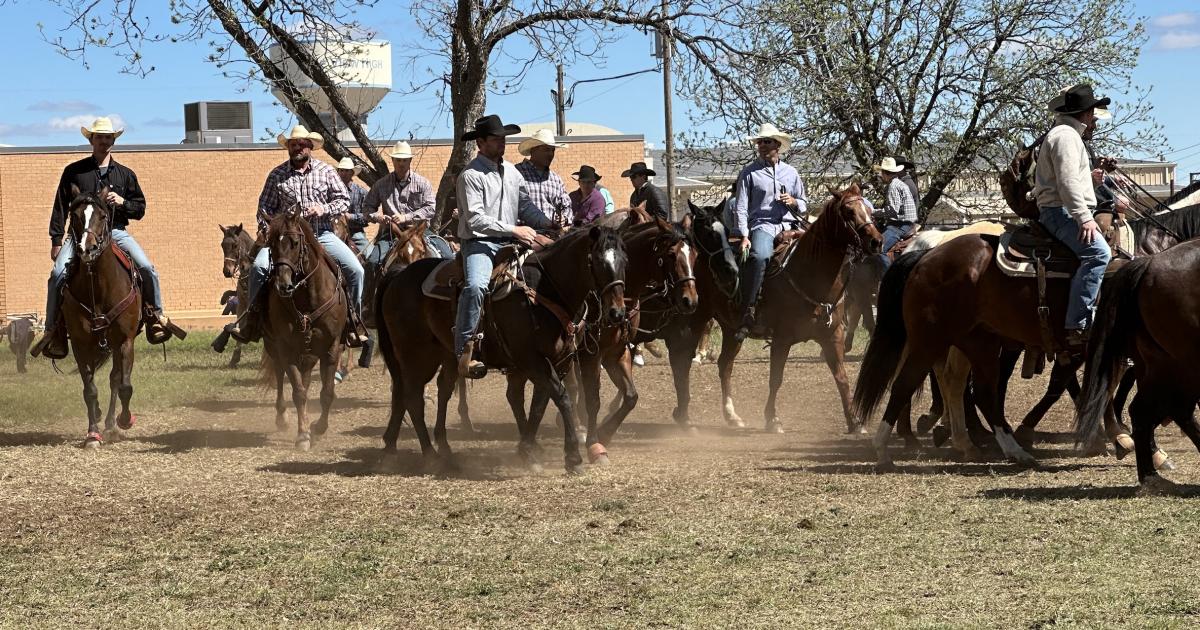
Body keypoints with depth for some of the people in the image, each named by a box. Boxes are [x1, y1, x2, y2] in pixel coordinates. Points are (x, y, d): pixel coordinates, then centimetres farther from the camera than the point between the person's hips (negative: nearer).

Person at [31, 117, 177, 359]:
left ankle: (156, 315, -1)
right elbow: (60, 207, 8)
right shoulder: (74, 171, 9)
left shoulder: (125, 174, 14)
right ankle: (54, 329, -11)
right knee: (58, 274, -21)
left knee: (147, 268, -19)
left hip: (116, 232, 1)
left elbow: (140, 209, 16)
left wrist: (122, 202, -5)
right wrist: (56, 239, 0)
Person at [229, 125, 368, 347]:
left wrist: (325, 208, -13)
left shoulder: (326, 171, 6)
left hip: (321, 235, 0)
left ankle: (353, 320, 3)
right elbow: (265, 206, 8)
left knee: (355, 270, -14)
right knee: (259, 267, -24)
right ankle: (252, 316, -7)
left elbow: (344, 200, 5)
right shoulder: (277, 175, 5)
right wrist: (266, 227, -9)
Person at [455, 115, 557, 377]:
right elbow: (476, 220, -16)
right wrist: (513, 230, -18)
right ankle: (464, 351, -33)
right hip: (479, 243, -8)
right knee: (475, 286, -33)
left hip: (509, 245, 8)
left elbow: (526, 206, 20)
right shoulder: (471, 175, -8)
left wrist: (548, 224, 2)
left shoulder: (511, 171, 16)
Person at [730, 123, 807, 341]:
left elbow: (804, 207, 24)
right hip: (761, 224, -5)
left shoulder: (791, 173, 18)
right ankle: (747, 312, -34)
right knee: (759, 256, -35)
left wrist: (794, 202, 0)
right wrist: (744, 237, -10)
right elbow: (740, 207, 2)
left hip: (788, 225, 5)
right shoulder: (749, 173, 8)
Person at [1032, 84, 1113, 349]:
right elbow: (1068, 182, -21)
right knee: (1097, 253, -31)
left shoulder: (1070, 135, 27)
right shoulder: (1066, 135, -9)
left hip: (1061, 211, 12)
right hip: (1061, 210, -12)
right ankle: (1077, 327, -39)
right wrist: (1084, 217, -25)